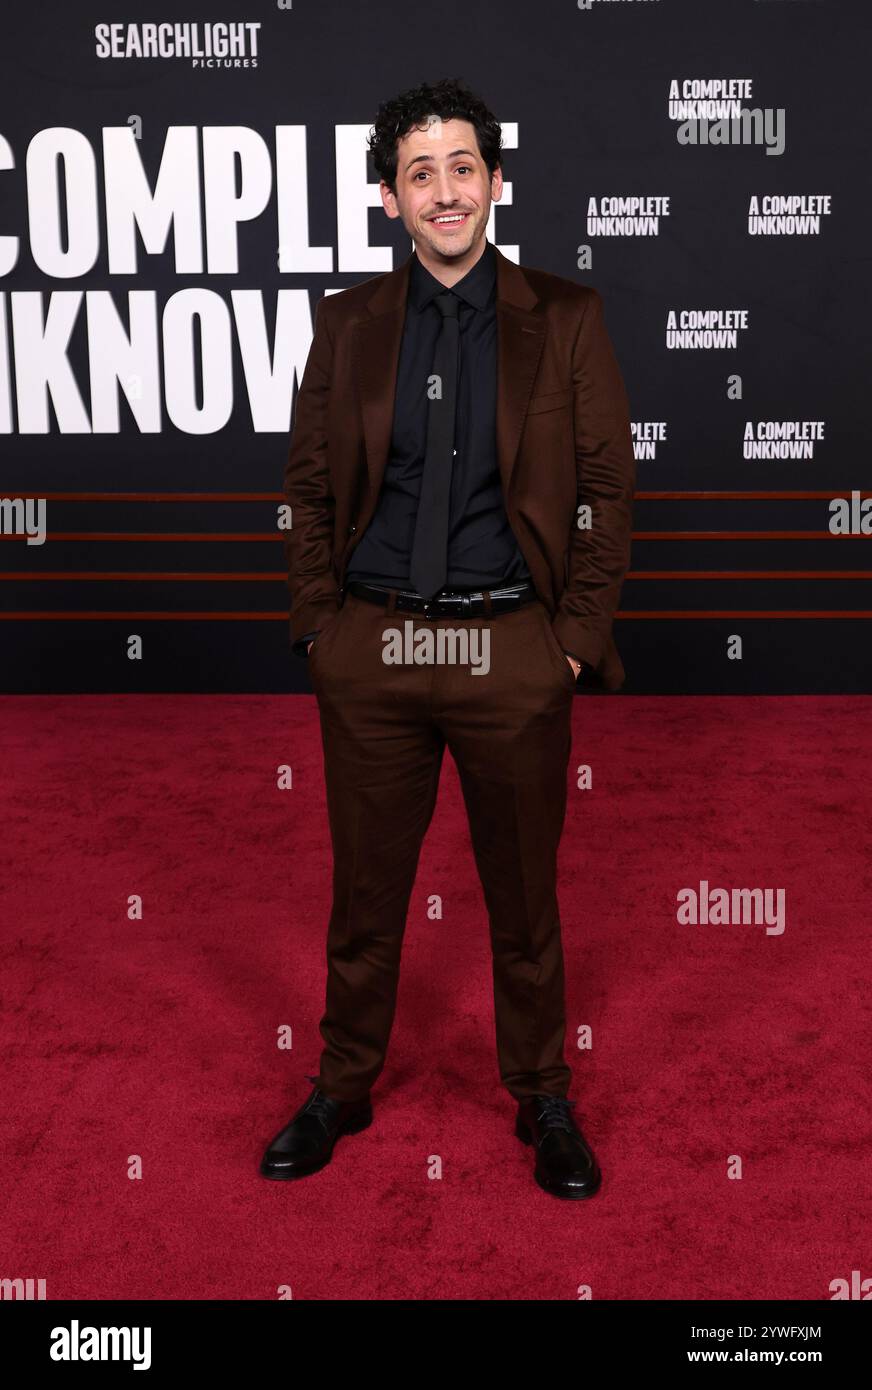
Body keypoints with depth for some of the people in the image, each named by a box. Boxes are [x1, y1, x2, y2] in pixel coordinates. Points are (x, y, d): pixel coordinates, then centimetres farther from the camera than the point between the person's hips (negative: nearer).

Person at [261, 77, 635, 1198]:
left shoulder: (564, 319, 3)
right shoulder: (347, 324, 7)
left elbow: (609, 487, 2)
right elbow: (308, 486, 10)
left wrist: (579, 633, -5)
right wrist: (320, 621, 1)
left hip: (514, 649, -1)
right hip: (371, 647, 2)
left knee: (524, 896, 11)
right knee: (364, 891, 13)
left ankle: (543, 1102, 31)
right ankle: (342, 1092, 33)